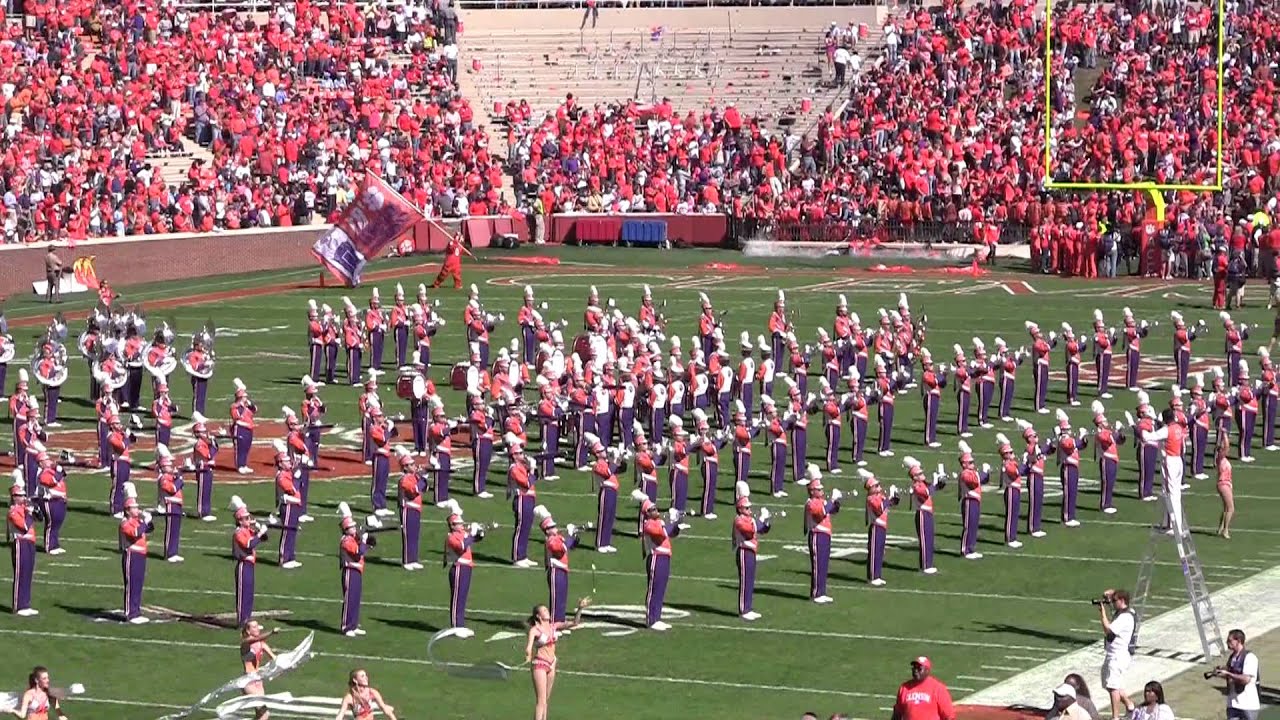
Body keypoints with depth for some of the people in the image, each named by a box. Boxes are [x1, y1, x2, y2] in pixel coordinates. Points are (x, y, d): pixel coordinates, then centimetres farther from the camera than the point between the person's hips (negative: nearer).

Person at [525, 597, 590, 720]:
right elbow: (529, 644, -33)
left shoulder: (554, 626, 3)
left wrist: (580, 609, -14)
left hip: (551, 665, 7)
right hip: (539, 665, -7)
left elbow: (574, 623, 0)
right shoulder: (535, 630, -15)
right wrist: (528, 656, -54)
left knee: (546, 700, 16)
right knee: (541, 701, -10)